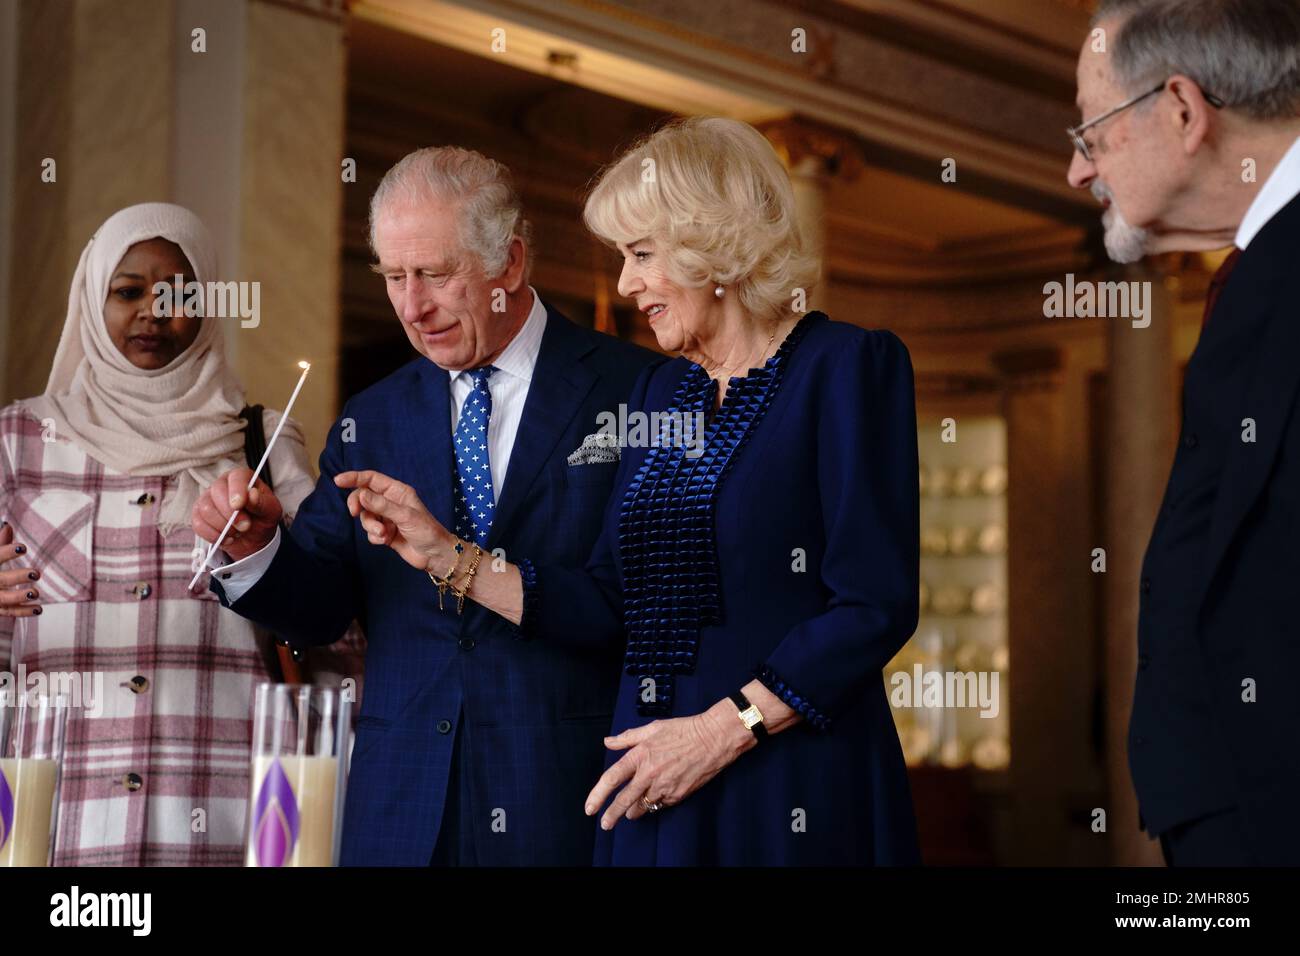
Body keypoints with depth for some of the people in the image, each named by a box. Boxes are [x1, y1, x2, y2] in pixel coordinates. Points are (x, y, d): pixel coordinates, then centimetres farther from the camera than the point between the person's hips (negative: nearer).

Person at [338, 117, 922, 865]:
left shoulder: (845, 367, -7)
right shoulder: (658, 393, 13)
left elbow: (878, 606, -13)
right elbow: (611, 608, 10)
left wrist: (725, 730, -16)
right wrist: (441, 551, 4)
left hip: (795, 794, -6)